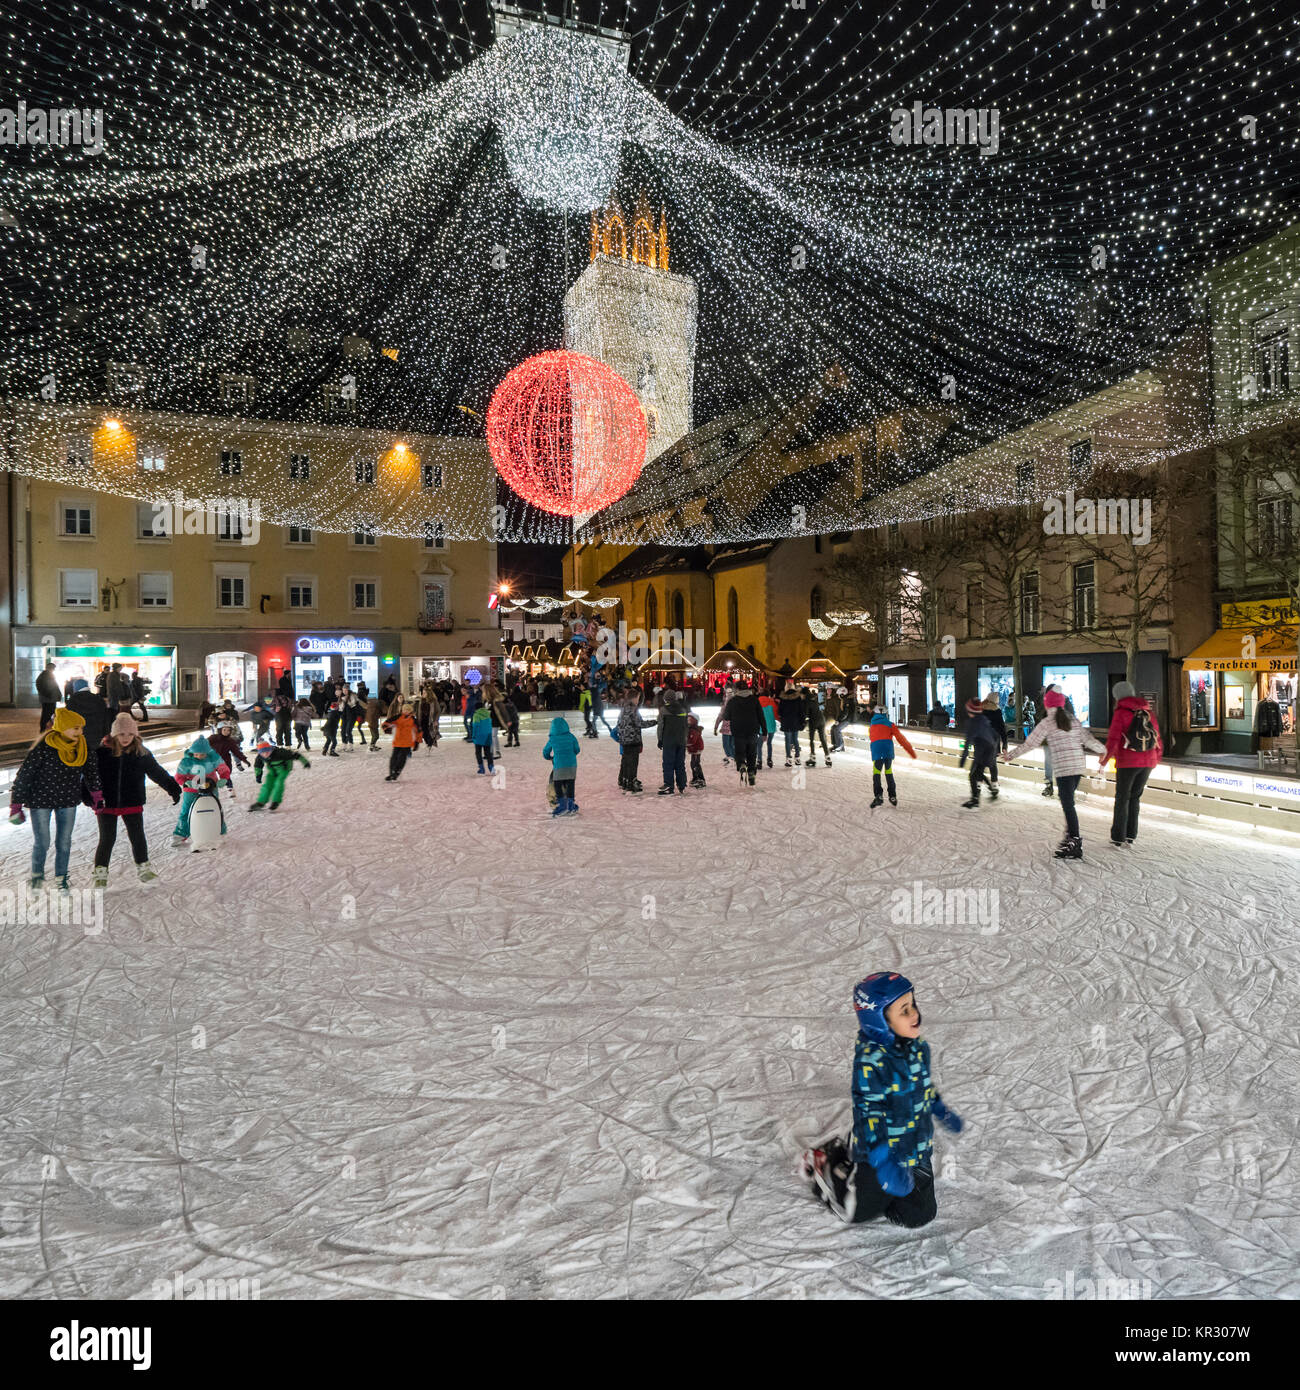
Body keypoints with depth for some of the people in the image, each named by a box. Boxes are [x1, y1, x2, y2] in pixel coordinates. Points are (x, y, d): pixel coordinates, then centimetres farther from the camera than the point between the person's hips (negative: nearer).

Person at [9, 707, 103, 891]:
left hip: (68, 801, 4)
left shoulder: (82, 746, -6)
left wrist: (96, 795, 12)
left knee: (64, 842, 10)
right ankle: (37, 875, 32)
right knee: (41, 842, 7)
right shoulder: (44, 747, -20)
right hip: (41, 800, -4)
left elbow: (91, 770, 10)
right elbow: (24, 775, -14)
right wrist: (16, 805, -10)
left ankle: (61, 878, 27)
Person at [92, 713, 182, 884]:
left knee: (137, 837, 6)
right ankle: (101, 872, 19)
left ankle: (143, 866, 24)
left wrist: (173, 788, 7)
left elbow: (158, 773, 8)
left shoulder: (141, 753, -1)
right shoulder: (101, 752, -6)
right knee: (107, 839, 2)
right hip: (107, 804, -1)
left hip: (132, 804, 1)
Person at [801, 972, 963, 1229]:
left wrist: (942, 1111, 25)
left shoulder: (917, 1046, -7)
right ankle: (825, 1164, 38)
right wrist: (883, 1164, -34)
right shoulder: (870, 1062, -32)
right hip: (881, 1151, -6)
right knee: (859, 1212, 13)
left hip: (919, 1150, 6)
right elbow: (868, 1114, -31)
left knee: (919, 1216, 18)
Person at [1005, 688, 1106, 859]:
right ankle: (1071, 835, 19)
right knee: (1067, 800, 18)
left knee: (1068, 804, -6)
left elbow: (1030, 743, -2)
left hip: (1063, 768, -7)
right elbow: (1088, 740, 13)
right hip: (1079, 766, 7)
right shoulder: (1073, 720, 12)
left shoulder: (1047, 723, -4)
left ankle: (1075, 844, -9)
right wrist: (1104, 749, 31)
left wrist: (1011, 755, 7)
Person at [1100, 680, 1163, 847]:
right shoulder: (1148, 712, 7)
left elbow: (1113, 740, -14)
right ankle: (1131, 835, 19)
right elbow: (1158, 741, 12)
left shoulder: (1121, 713, -9)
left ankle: (1118, 838, 8)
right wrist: (1154, 761, 25)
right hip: (1147, 762, 5)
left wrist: (1104, 762, -4)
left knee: (1122, 799, 6)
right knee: (1135, 798, 16)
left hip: (1127, 763, -4)